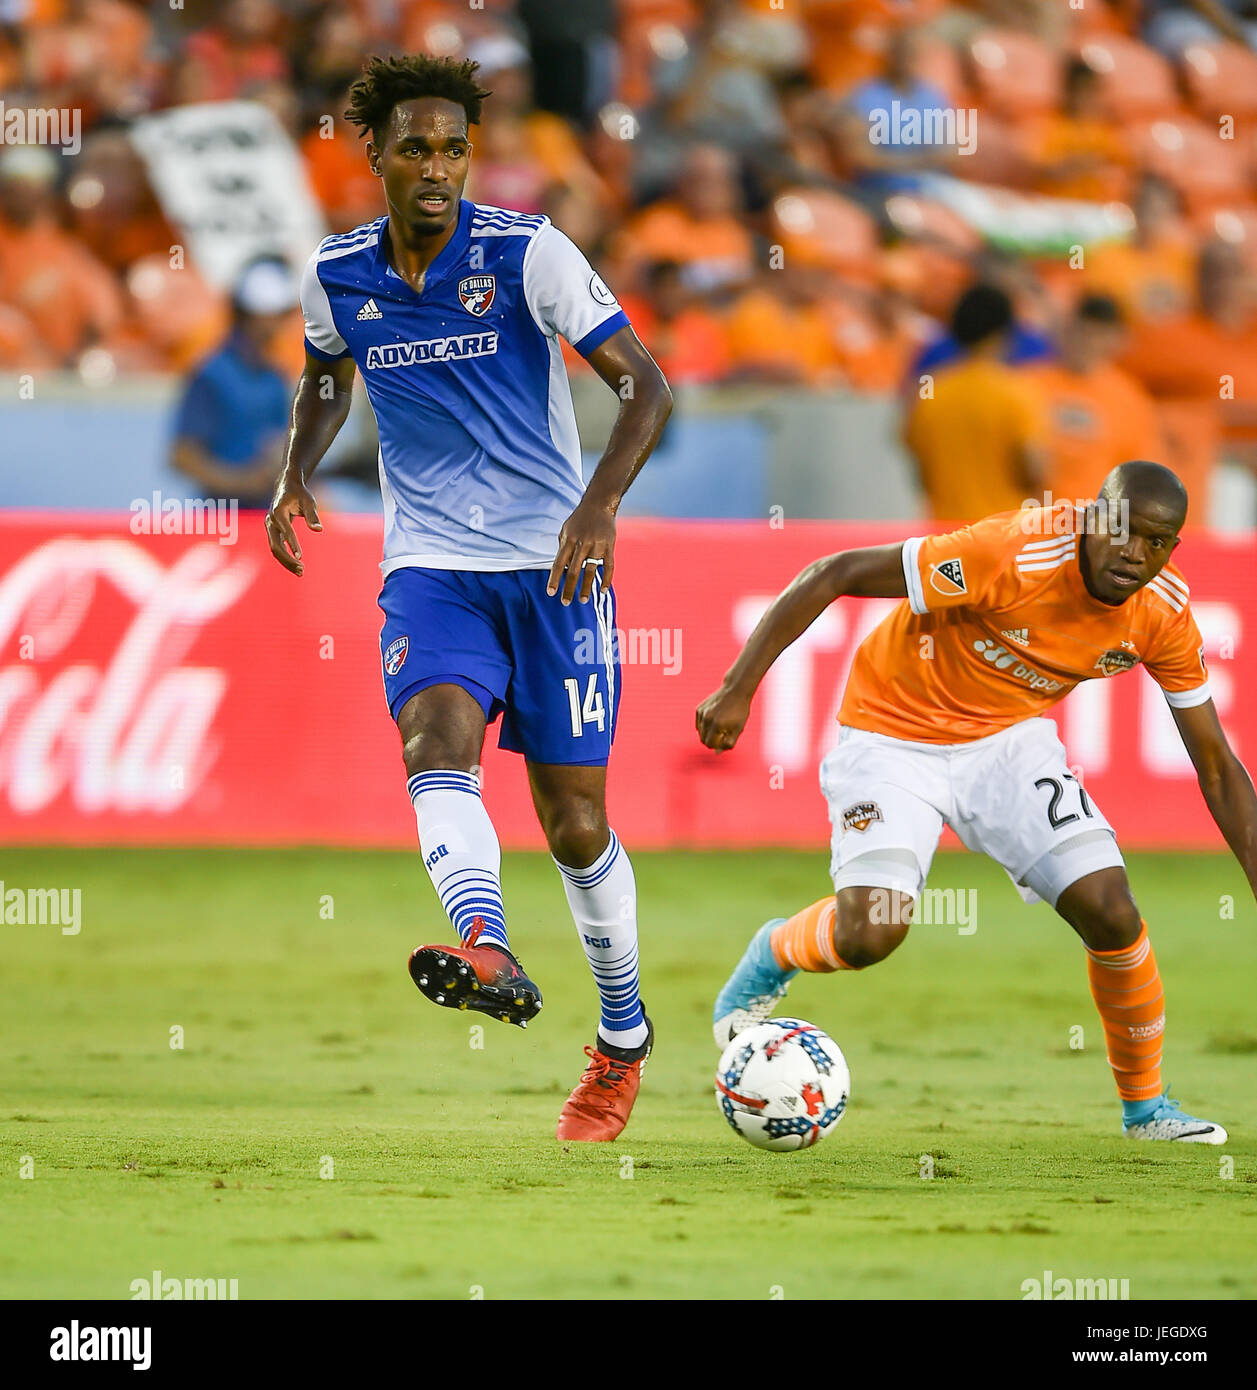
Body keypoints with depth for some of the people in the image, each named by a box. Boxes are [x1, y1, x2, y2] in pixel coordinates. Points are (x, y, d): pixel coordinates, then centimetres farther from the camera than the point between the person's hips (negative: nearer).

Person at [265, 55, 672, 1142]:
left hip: (554, 563, -2)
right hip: (431, 568, 2)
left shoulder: (527, 252, -10)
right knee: (437, 735, -29)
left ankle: (624, 1039, 24)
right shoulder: (338, 274, 2)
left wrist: (601, 502, -28)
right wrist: (298, 472, 5)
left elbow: (646, 384, -12)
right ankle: (488, 953, -51)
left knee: (576, 825, 3)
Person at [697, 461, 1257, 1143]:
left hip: (1007, 740, 4)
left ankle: (1145, 1105, 11)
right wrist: (738, 689, -30)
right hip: (892, 734, -4)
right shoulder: (1013, 555, -32)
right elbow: (833, 574, -27)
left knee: (1111, 912, -13)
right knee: (869, 933, -22)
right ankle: (773, 955, 15)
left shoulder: (1164, 614, -14)